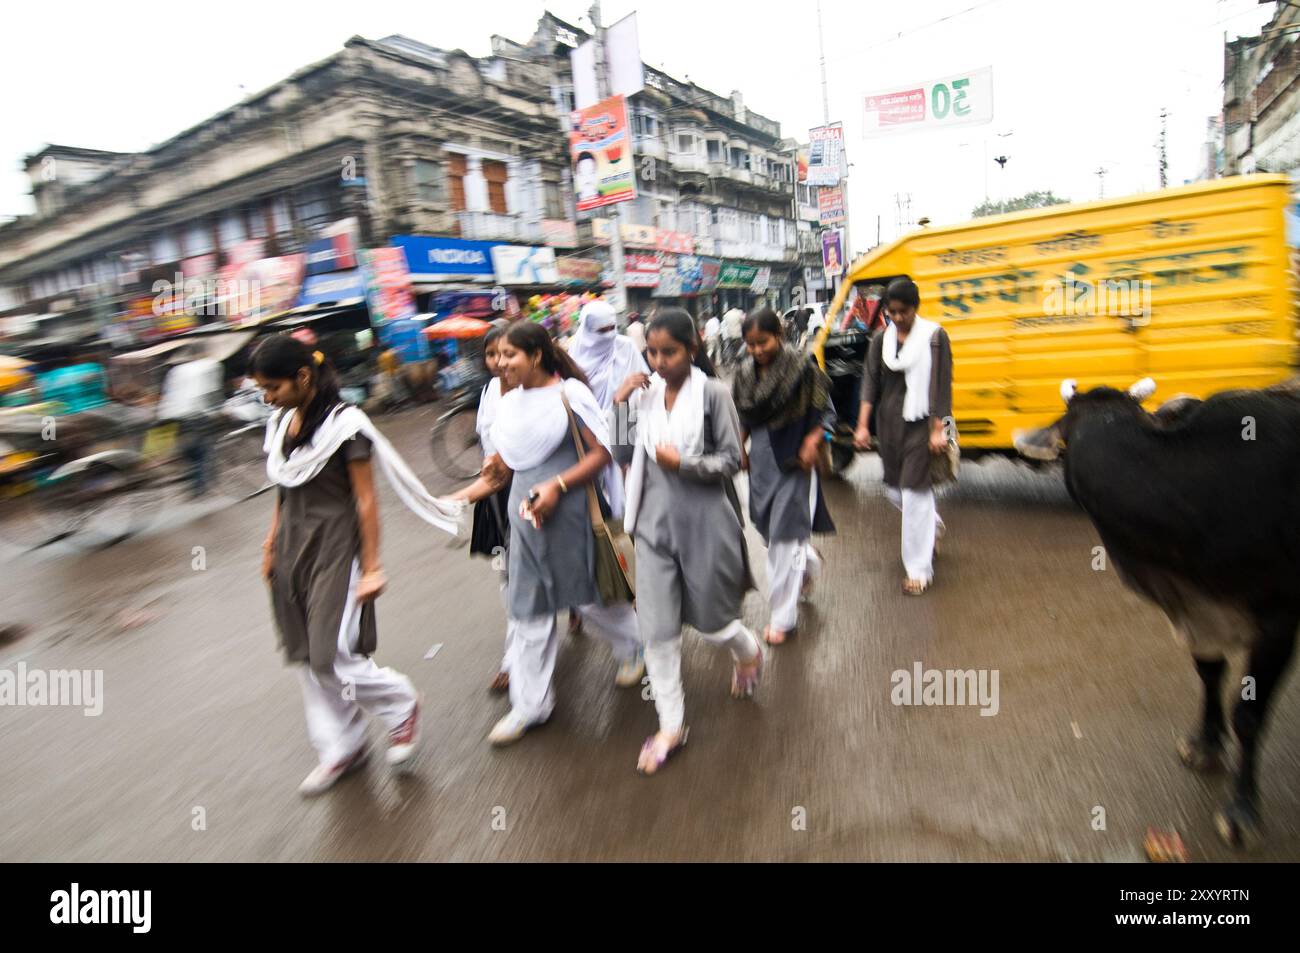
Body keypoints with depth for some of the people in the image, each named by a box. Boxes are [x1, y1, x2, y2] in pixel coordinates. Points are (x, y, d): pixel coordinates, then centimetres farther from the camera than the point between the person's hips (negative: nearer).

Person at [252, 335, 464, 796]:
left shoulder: (344, 423, -14)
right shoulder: (279, 423, 8)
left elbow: (366, 501, -13)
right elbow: (283, 494, 16)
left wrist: (370, 567, -13)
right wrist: (271, 546, 14)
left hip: (335, 549, -7)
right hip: (293, 550, 7)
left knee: (333, 658, -8)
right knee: (309, 658, 12)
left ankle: (401, 704, 21)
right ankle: (342, 748, 29)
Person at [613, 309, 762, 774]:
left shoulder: (713, 392, -10)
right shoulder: (643, 392, 1)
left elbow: (731, 459, -7)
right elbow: (625, 452, 5)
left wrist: (683, 463, -22)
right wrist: (617, 404, -5)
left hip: (704, 520, -3)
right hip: (655, 521, 4)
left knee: (710, 619, 12)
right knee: (657, 628, 5)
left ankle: (749, 653, 49)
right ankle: (671, 725, 22)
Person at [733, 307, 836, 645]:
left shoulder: (802, 368, -12)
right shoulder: (744, 373, 2)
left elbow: (827, 414, -7)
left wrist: (813, 442, -22)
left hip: (793, 461, -6)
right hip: (760, 458, 6)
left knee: (784, 536, -3)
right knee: (768, 526, 17)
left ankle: (783, 617, 9)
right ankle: (809, 560, 49)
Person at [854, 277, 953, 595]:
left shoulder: (934, 336, -7)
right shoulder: (881, 340, 5)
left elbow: (942, 385, -8)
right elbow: (871, 383, 4)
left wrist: (938, 429, -13)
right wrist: (862, 425, -3)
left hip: (920, 423, -5)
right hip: (888, 422, 5)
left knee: (915, 492, -6)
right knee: (894, 489, 14)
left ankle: (919, 570, 6)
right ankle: (932, 524, 46)